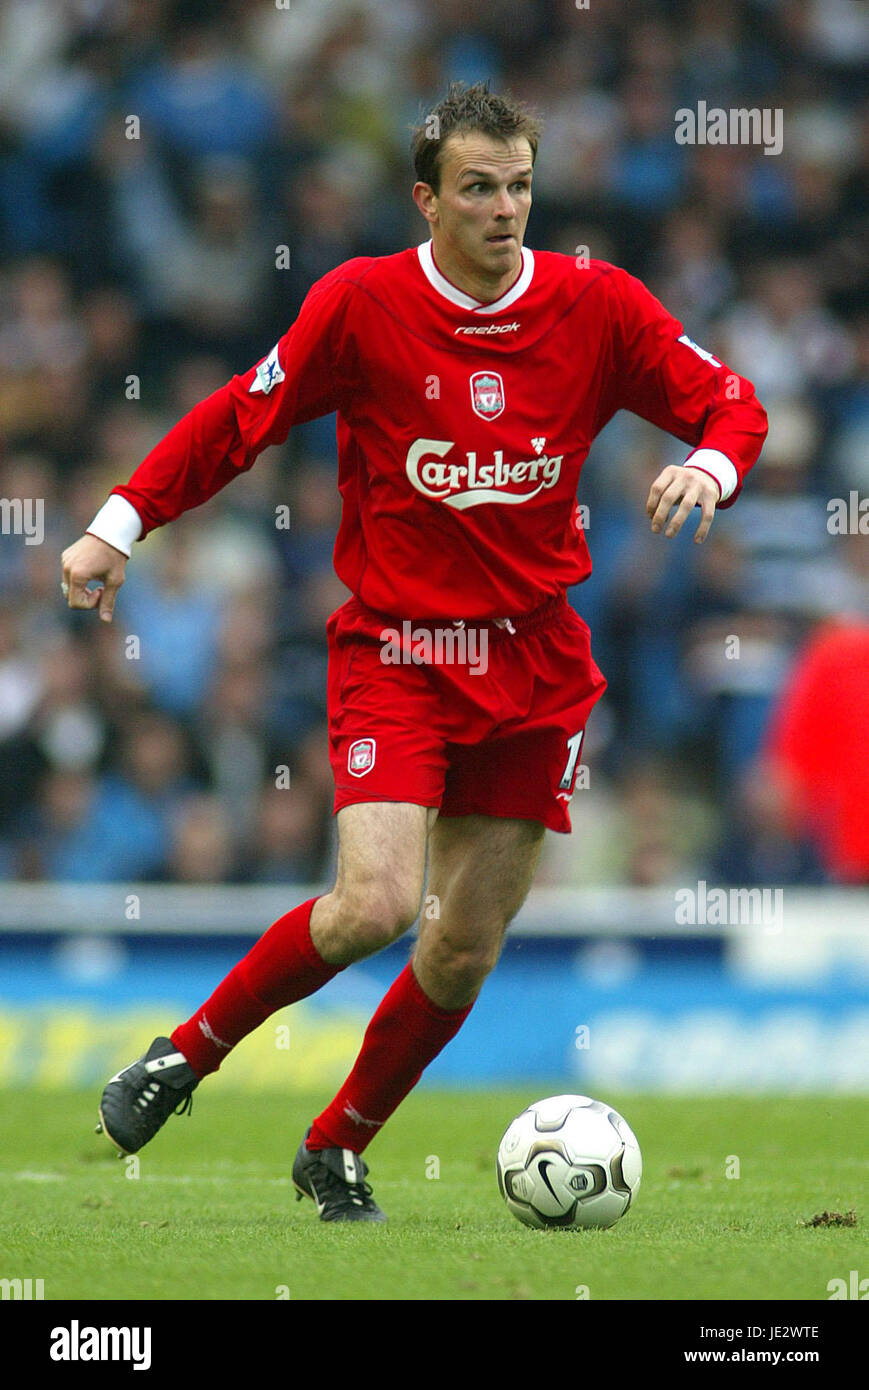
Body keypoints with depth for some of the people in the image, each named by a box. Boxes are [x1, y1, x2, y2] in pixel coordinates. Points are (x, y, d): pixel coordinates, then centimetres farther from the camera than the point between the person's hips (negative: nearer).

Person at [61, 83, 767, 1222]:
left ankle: (336, 1150, 24)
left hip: (536, 659, 3)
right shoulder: (360, 304, -8)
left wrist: (709, 467, -17)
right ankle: (187, 1056, 1)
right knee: (375, 905, -22)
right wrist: (120, 525, -3)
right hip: (396, 648, -3)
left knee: (467, 946, 4)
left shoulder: (598, 306, -2)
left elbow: (730, 404, 6)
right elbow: (239, 420, 2)